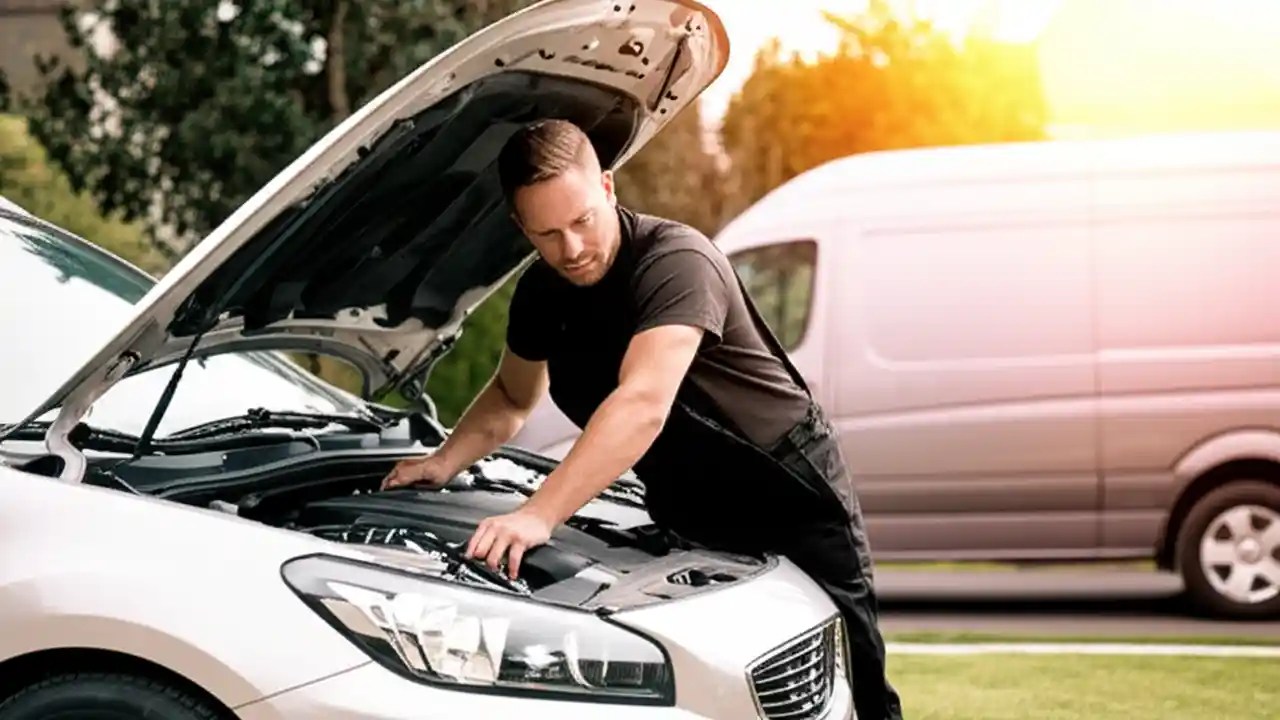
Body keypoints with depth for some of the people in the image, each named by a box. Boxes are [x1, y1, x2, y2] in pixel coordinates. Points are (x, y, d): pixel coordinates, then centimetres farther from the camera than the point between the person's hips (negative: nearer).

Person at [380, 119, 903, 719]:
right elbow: (512, 397, 17)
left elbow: (642, 406, -42)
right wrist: (445, 462, -2)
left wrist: (537, 516, -49)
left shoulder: (676, 261, -28)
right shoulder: (542, 292, -3)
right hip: (689, 515, 7)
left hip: (789, 497, -7)